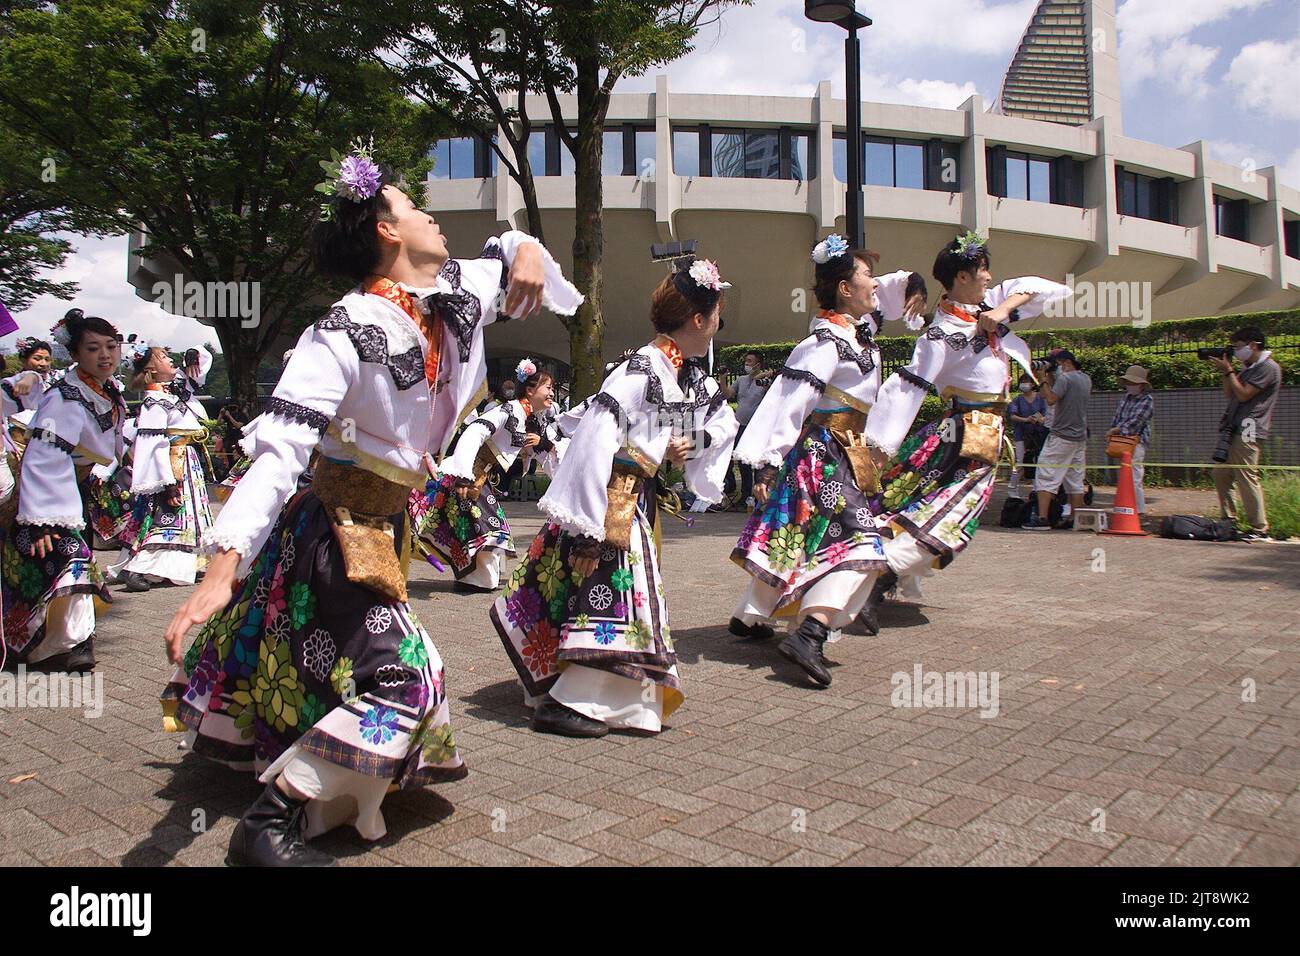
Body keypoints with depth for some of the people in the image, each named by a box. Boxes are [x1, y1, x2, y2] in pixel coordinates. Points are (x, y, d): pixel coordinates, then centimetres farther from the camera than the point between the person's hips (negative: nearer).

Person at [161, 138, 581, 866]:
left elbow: (503, 257, 19)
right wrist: (223, 570, -42)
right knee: (403, 677, -15)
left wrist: (528, 250, -7)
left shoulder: (454, 295, -2)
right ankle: (273, 821, -5)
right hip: (338, 530, -8)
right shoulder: (346, 334, -25)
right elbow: (278, 451, -32)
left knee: (307, 658, 23)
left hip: (385, 525, 8)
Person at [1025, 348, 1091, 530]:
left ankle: (1042, 518, -13)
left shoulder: (1065, 378, -12)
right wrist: (1051, 378, 11)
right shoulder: (1086, 378, 14)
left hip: (1061, 436, -8)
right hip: (1080, 437, 8)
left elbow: (1051, 399, -21)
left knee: (1046, 477, -7)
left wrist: (1045, 379, -10)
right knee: (1075, 480, 10)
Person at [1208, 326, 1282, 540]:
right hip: (1234, 430, 10)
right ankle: (1229, 521, 16)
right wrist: (1226, 371, 10)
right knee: (1221, 475, 9)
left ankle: (1260, 529, -6)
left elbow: (1243, 395, -14)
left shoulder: (1268, 367, -8)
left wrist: (1228, 371, -9)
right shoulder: (1249, 368, 21)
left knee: (1247, 478, -11)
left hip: (1248, 431, -10)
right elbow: (1229, 394, 19)